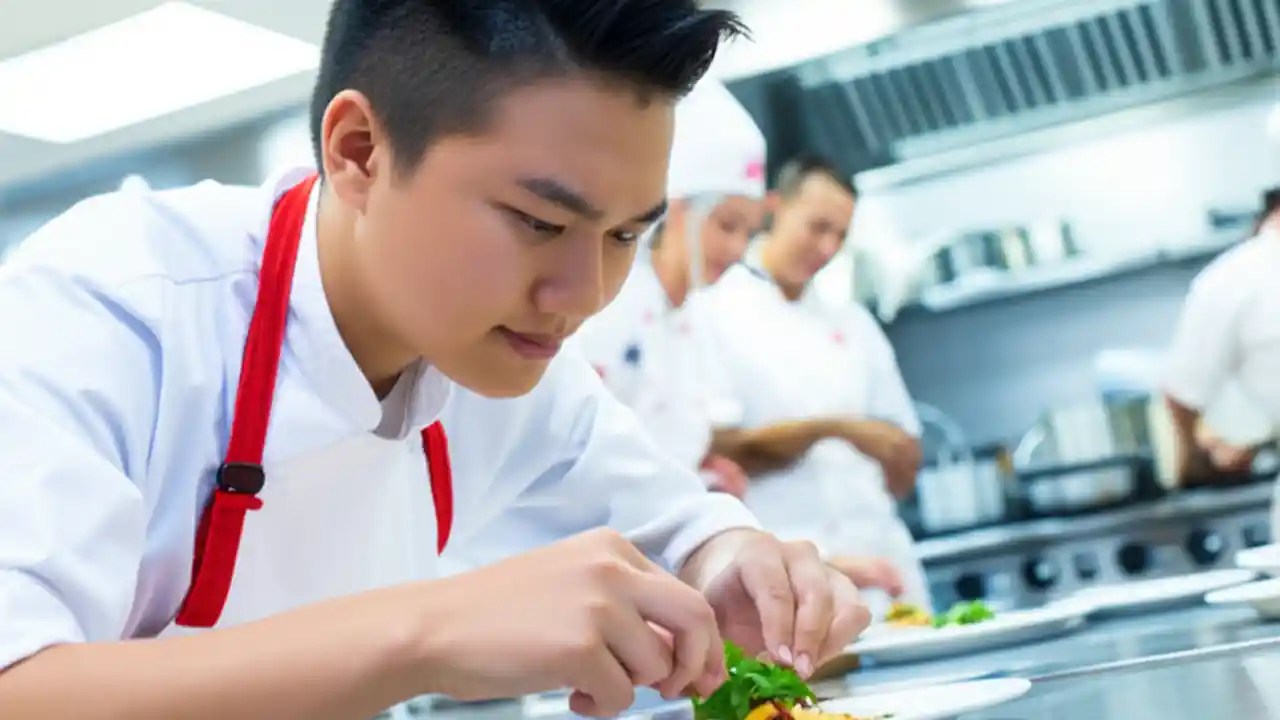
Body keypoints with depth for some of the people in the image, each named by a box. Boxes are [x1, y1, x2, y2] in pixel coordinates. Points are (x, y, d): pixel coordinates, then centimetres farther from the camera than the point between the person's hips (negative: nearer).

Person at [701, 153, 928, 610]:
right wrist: (830, 428, -13)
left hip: (881, 556, 5)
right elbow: (715, 454, -7)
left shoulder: (852, 324, 17)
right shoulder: (715, 314, 2)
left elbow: (902, 472, 17)